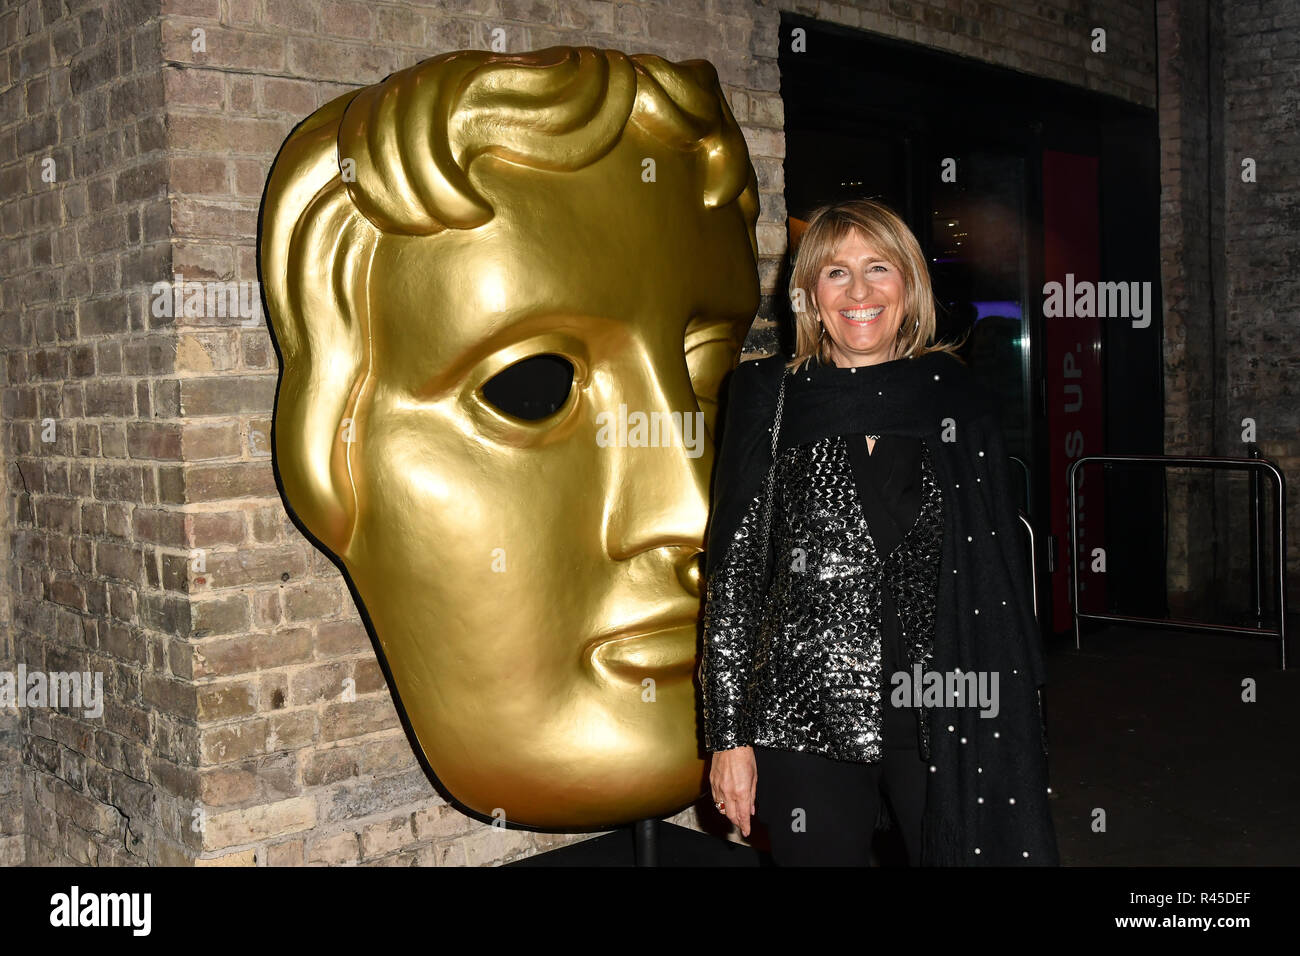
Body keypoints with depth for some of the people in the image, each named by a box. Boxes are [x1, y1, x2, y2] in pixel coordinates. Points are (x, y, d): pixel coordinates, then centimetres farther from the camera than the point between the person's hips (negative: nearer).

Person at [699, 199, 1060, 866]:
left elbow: (1002, 570, 7)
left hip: (945, 716, 1)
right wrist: (729, 735, -4)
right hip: (806, 719, -1)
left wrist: (1015, 727, 4)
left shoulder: (957, 401, 4)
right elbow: (733, 569, 0)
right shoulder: (769, 398, 1)